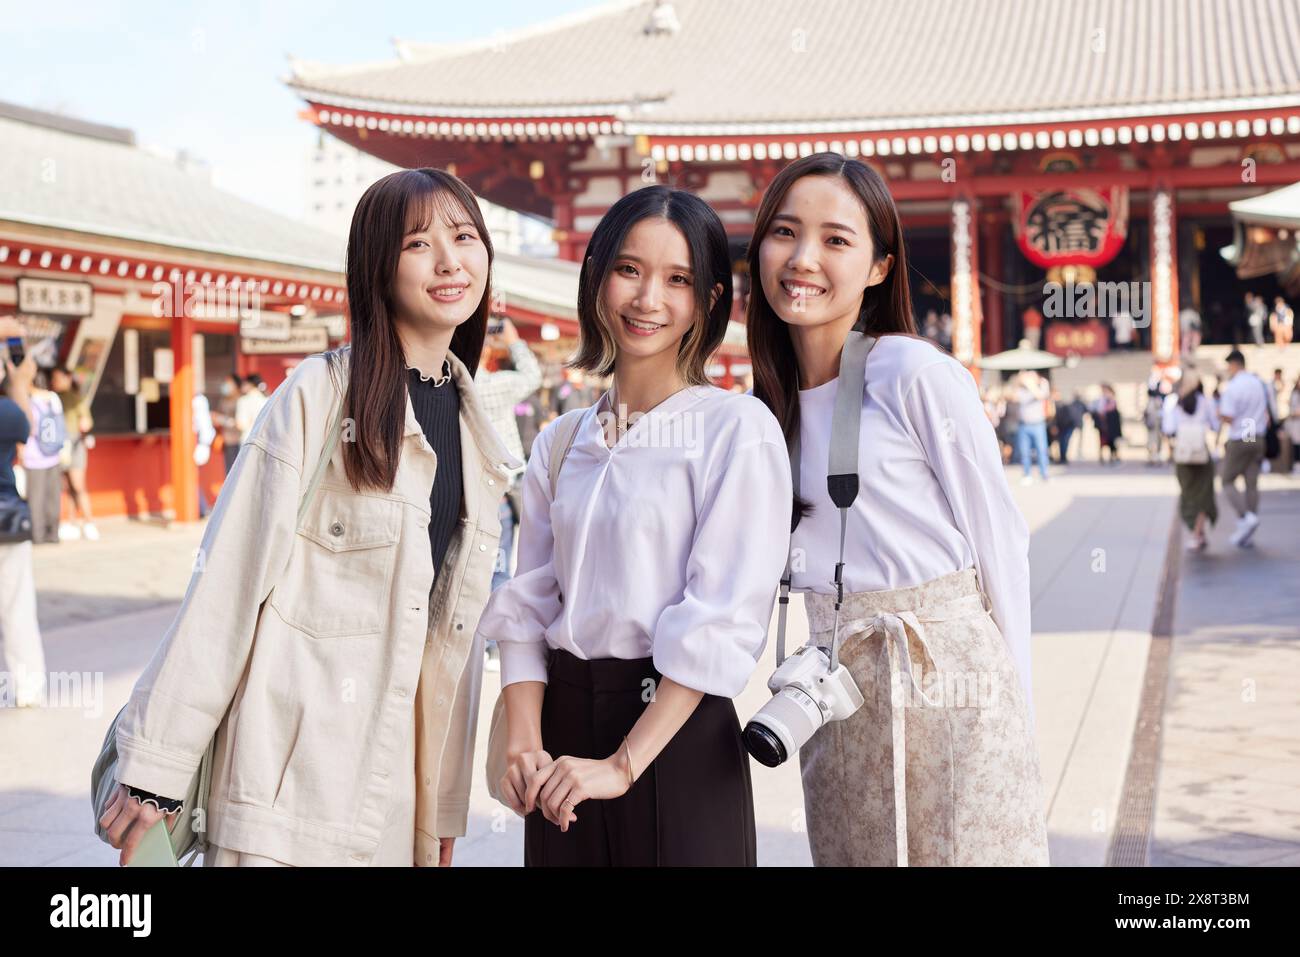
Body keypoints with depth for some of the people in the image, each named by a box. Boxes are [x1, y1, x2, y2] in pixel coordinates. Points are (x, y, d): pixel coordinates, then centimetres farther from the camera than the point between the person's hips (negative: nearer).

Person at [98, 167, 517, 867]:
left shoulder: (472, 426, 10)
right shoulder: (318, 396, -8)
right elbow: (228, 586, -10)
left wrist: (446, 806, 13)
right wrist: (155, 768, -11)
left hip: (398, 775, 6)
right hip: (295, 775, -5)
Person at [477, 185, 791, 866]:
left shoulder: (737, 428, -7)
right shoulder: (560, 444, 9)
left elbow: (722, 619, -14)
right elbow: (527, 604, 6)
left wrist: (623, 763, -17)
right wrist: (523, 744, -9)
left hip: (676, 738, -4)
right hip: (563, 721, 5)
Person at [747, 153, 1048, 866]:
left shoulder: (920, 377, -10)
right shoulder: (773, 400, 8)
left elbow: (999, 539, -6)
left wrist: (1015, 716, -3)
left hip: (944, 676, -5)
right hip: (835, 693, 6)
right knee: (848, 855, 12)